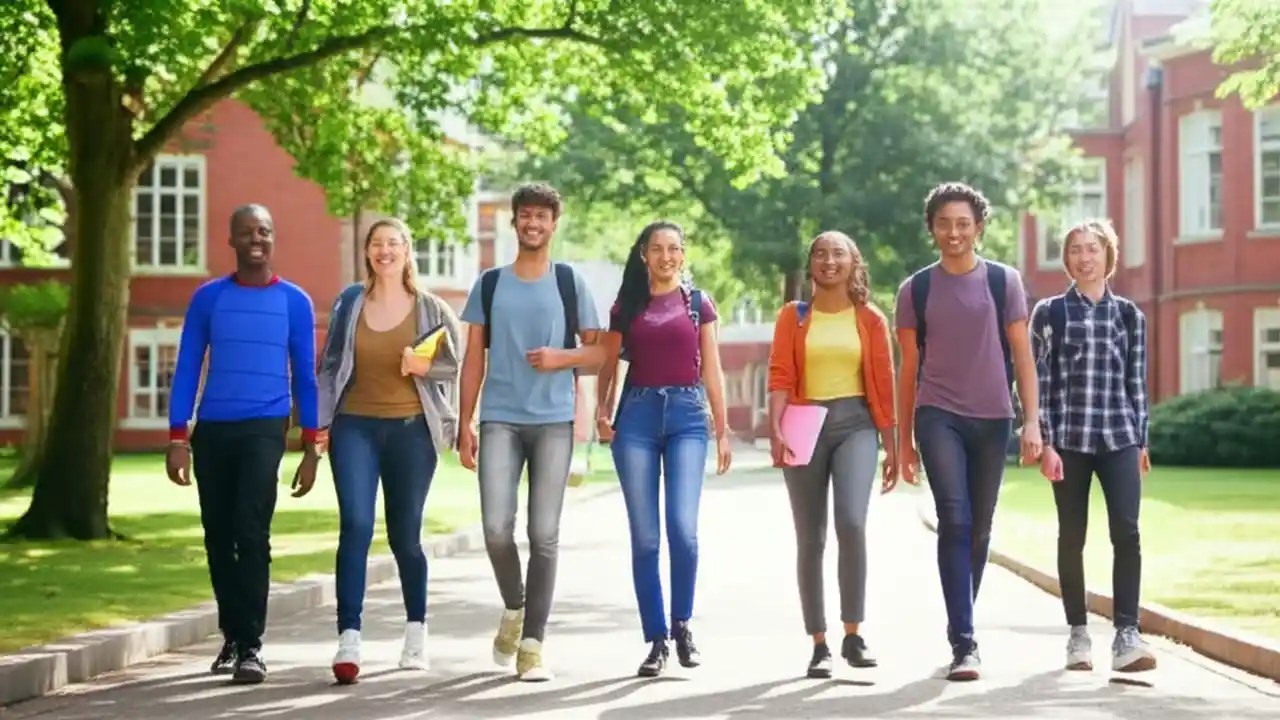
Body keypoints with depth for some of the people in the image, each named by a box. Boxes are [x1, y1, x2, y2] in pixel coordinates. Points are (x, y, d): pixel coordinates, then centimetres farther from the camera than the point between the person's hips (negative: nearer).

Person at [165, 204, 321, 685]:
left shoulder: (295, 302, 5)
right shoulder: (208, 298, 7)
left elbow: (305, 377, 7)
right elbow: (187, 369, 6)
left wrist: (311, 447, 2)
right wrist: (177, 439, -2)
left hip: (264, 428, -2)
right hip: (211, 430, 2)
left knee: (251, 531, -15)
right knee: (218, 537, 8)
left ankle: (252, 644, -11)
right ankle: (232, 635, 21)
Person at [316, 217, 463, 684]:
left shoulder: (430, 309, 5)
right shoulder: (350, 302, 8)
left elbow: (454, 365, 6)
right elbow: (330, 364, 9)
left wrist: (423, 366, -14)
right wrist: (320, 421, 4)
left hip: (410, 430, 0)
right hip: (355, 427, 0)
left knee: (405, 535, 8)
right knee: (356, 526, -14)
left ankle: (416, 630, 28)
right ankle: (348, 639, -18)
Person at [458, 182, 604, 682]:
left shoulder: (570, 283, 8)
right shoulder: (489, 284, 10)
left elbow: (599, 352, 10)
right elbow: (474, 359, 10)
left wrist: (562, 357, -11)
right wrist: (464, 425, 3)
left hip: (554, 421, -1)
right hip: (500, 420, 1)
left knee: (544, 534, -3)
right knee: (496, 528, -10)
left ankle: (532, 644, 4)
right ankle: (513, 608, 18)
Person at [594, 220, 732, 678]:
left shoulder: (698, 304, 10)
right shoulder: (626, 306, 10)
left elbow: (712, 371, 10)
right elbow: (609, 366, 10)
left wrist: (723, 431, 5)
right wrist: (601, 411, -7)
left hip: (687, 415, -1)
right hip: (637, 416, 1)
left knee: (683, 529, -14)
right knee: (644, 537, -1)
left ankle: (682, 624, 7)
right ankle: (656, 640, 7)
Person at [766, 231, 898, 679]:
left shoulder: (870, 319, 7)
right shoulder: (793, 317, 6)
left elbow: (883, 385, 7)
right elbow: (780, 377, -2)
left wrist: (892, 446, 6)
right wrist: (775, 430, -17)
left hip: (855, 424, -1)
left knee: (852, 522, -22)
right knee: (810, 539, 3)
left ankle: (853, 635, -10)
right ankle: (819, 645, 11)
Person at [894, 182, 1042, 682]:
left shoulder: (1004, 282, 4)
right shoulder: (915, 290, 6)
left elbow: (1022, 356, 4)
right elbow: (909, 368, 9)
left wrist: (1032, 421, -5)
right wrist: (903, 438, 8)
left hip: (992, 419, 1)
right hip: (938, 416, -1)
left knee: (979, 529, 9)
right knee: (955, 521, -15)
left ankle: (960, 625, 27)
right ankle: (964, 643, -17)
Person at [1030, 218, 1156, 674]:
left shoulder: (1129, 315, 9)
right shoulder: (1049, 313, 3)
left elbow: (1136, 381, 13)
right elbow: (1039, 379, 0)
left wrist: (1141, 440, 11)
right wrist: (1045, 442, -7)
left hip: (1118, 437, 1)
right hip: (1068, 439, -1)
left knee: (1126, 531, -13)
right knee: (1072, 537, 5)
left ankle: (1126, 636, -15)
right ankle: (1078, 634, 15)